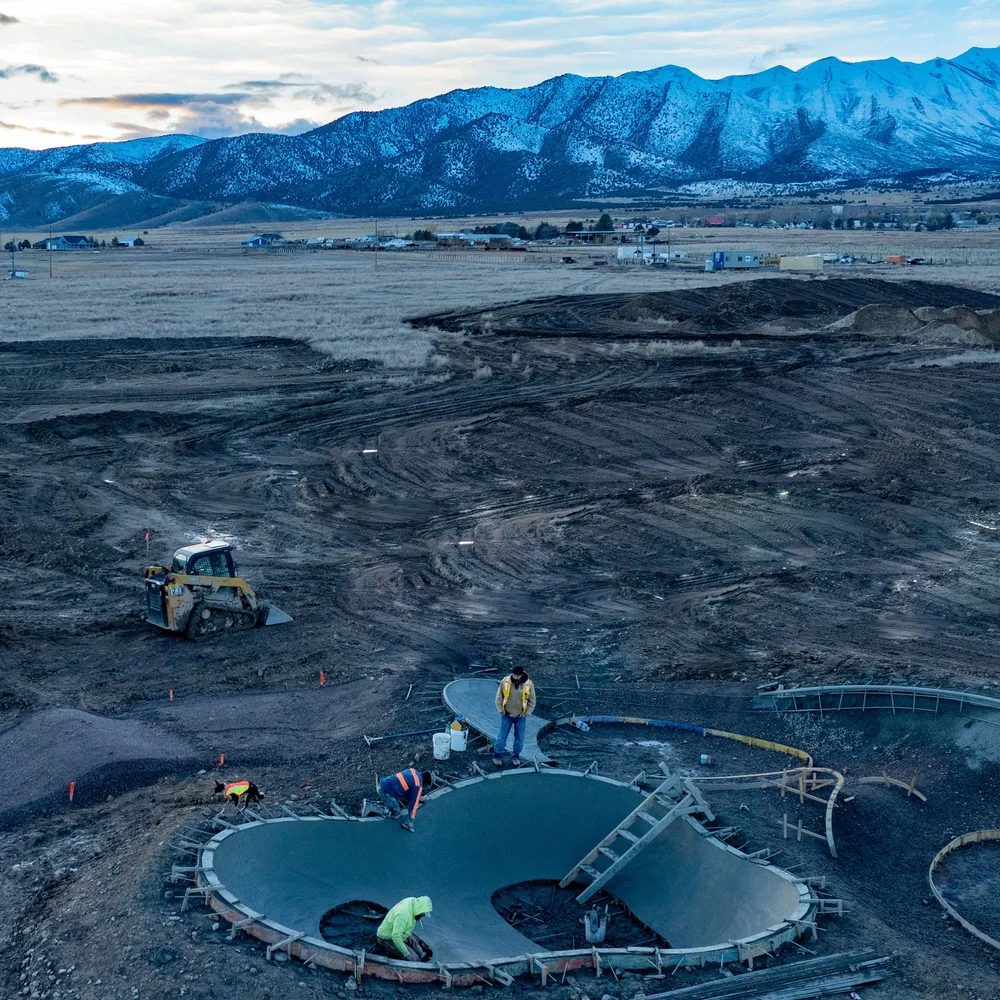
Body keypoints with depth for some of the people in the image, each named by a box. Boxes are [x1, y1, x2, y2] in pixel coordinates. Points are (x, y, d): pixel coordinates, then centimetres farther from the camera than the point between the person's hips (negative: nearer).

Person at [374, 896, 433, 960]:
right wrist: (406, 954, -31)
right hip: (387, 939, -9)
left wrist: (408, 936, 2)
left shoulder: (412, 901, -8)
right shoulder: (403, 914, -34)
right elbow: (396, 936, -37)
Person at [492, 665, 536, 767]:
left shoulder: (529, 685, -14)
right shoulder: (505, 681, -14)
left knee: (519, 738, 9)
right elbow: (499, 697, -3)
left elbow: (532, 701, -2)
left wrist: (526, 713, -5)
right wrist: (501, 711, -5)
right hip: (507, 715, -1)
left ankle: (516, 757, 28)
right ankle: (497, 756, 18)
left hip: (520, 716, 1)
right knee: (502, 737, 2)